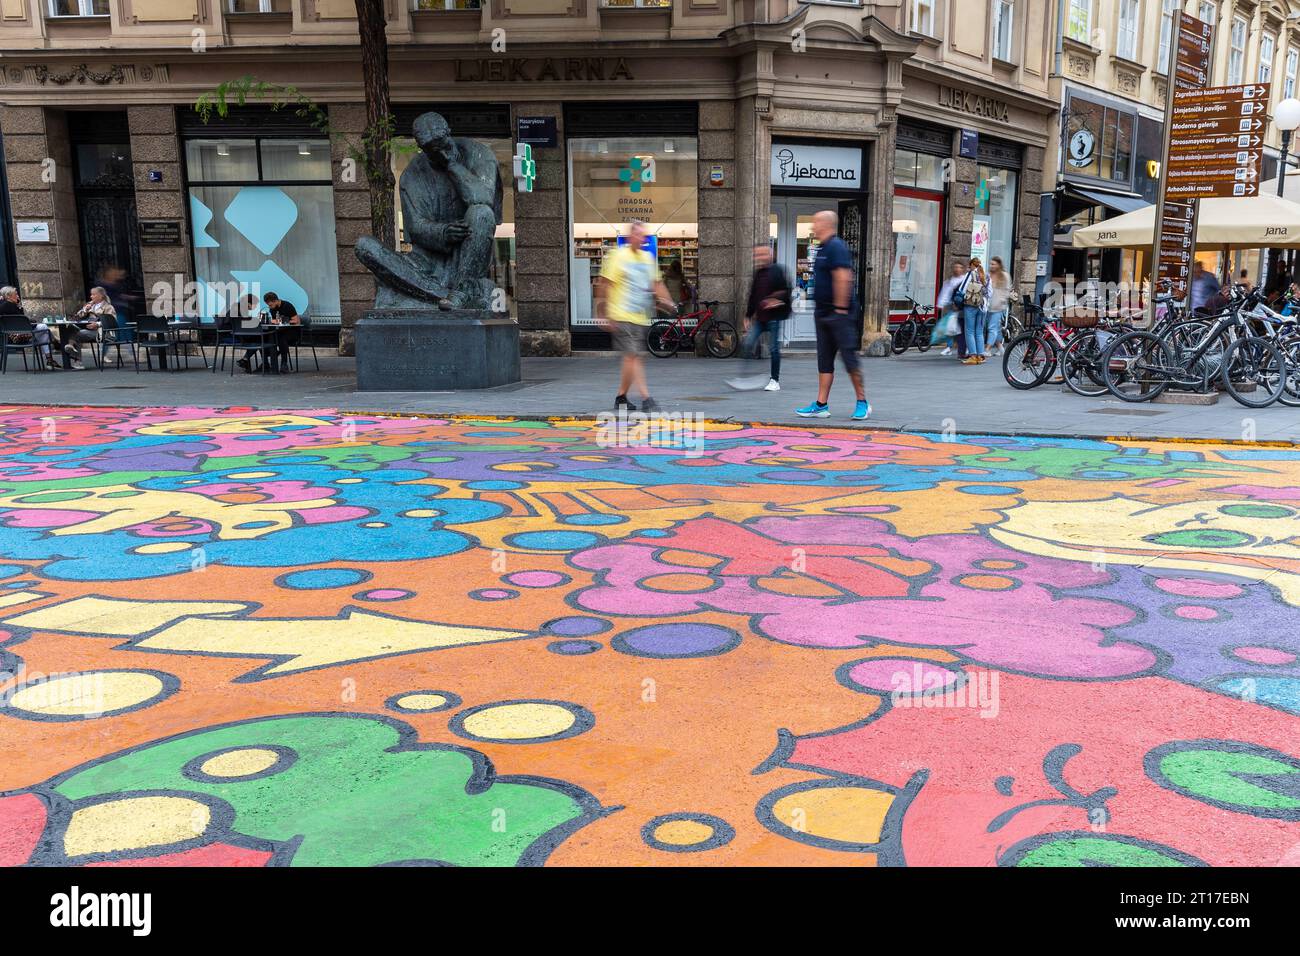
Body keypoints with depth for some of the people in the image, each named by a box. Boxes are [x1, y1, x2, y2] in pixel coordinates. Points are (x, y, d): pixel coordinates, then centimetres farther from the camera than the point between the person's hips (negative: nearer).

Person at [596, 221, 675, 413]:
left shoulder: (648, 258, 15)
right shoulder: (618, 256, -6)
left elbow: (657, 284, 23)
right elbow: (604, 285, -8)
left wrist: (669, 303, 9)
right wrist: (604, 315, -12)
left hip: (641, 317, 7)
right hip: (622, 317, -7)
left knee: (631, 358, 9)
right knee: (634, 356, -13)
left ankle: (621, 398, 20)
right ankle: (646, 398, -15)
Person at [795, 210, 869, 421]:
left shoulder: (836, 247, -13)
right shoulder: (823, 248, 17)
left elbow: (843, 278, -22)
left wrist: (840, 308, -23)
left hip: (838, 314, -10)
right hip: (822, 314, 10)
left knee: (849, 357, -4)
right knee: (824, 360, 9)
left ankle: (862, 403, 5)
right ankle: (821, 405, 11)